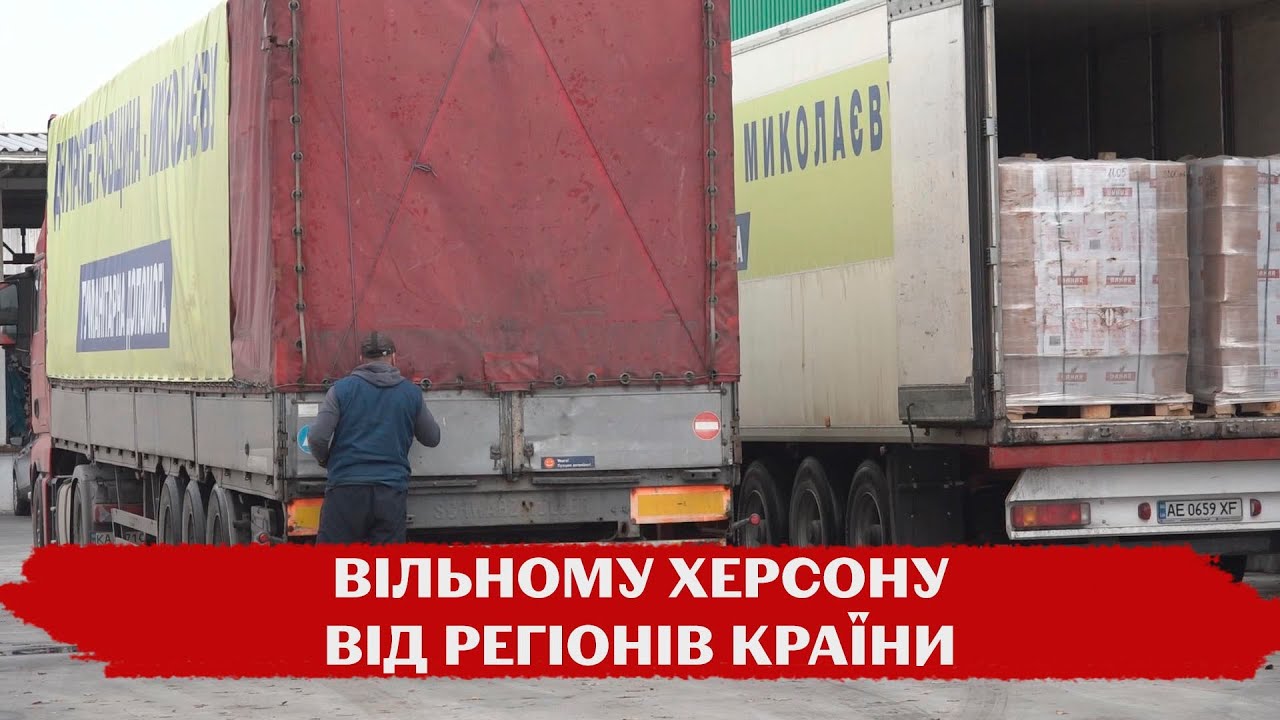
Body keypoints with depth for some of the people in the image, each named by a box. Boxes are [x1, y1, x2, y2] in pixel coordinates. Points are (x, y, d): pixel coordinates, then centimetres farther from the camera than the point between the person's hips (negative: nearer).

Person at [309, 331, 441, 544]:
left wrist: (324, 461, 17)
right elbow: (432, 438, 20)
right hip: (392, 491, 2)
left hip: (346, 488, -1)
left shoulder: (342, 389, 2)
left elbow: (318, 438, -4)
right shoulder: (411, 393, 8)